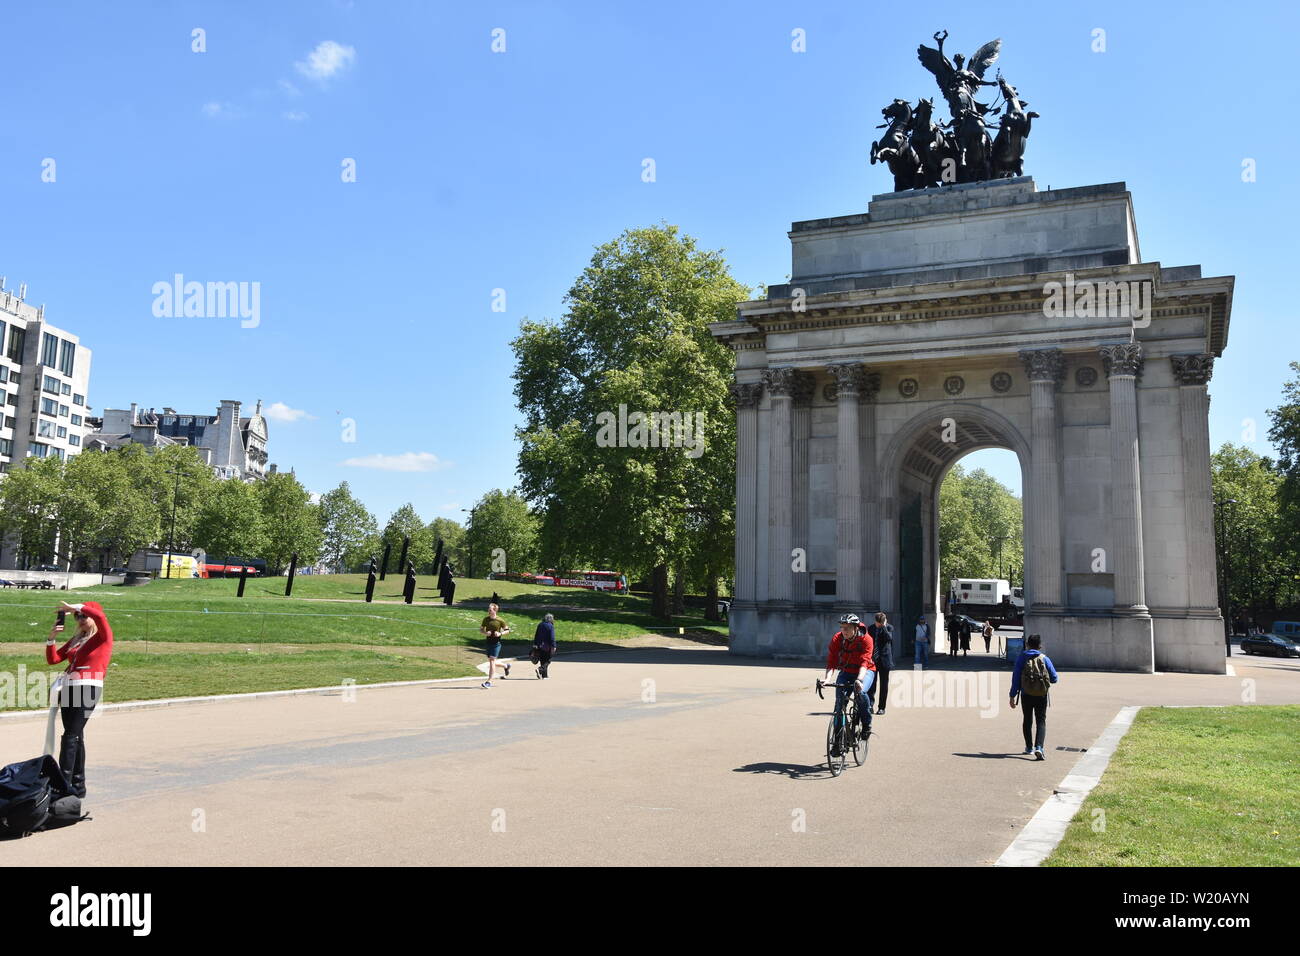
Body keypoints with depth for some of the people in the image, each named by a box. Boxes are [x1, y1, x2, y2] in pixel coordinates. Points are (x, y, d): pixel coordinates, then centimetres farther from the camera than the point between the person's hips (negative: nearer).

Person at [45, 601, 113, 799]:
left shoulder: (103, 637, -1)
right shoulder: (76, 640, 20)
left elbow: (99, 615, -21)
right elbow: (53, 659, 16)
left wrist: (73, 607, -14)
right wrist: (51, 639, 3)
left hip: (87, 688, -7)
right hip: (68, 688, 7)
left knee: (71, 736, -12)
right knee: (76, 737, 9)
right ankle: (78, 786, 15)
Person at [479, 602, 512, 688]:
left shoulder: (500, 621, -7)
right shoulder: (486, 619, 6)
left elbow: (507, 630, 0)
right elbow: (480, 630, 13)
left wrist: (500, 634, -17)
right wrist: (485, 633, -8)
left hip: (496, 643, -6)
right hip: (488, 642, 6)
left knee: (492, 661, -13)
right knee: (491, 662, 12)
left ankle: (489, 682, -11)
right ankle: (506, 665, 40)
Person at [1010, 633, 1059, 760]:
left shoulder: (1022, 658, -3)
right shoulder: (1044, 659, -2)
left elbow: (1015, 678, -5)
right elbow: (1054, 678, -1)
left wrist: (1012, 696, -1)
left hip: (1026, 695, 1)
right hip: (1041, 696, 0)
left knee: (1027, 721, 18)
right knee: (1041, 722, 2)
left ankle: (1029, 747, 27)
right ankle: (1038, 747, -18)